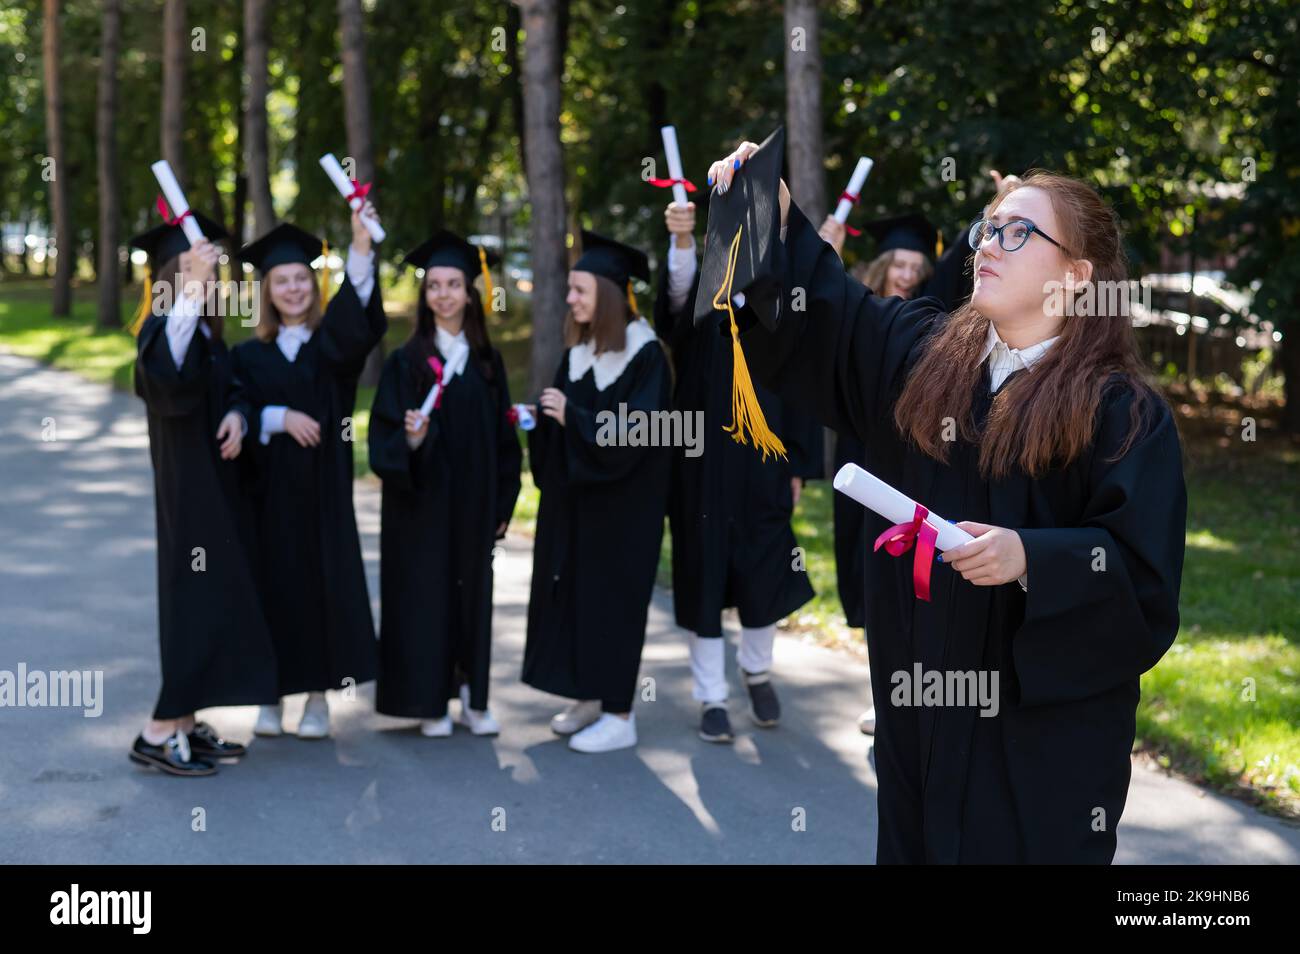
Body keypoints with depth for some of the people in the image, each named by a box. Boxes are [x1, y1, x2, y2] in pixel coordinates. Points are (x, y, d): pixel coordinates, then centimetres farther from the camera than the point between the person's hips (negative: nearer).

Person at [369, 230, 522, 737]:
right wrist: (409, 439, -28)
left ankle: (473, 696, 16)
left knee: (472, 589, 7)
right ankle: (429, 701, 7)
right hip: (420, 501, -3)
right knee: (423, 591, 0)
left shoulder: (486, 362, 6)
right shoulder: (406, 362, -3)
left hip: (472, 501, 3)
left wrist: (502, 504, 5)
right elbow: (384, 435, -7)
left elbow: (503, 437, 9)